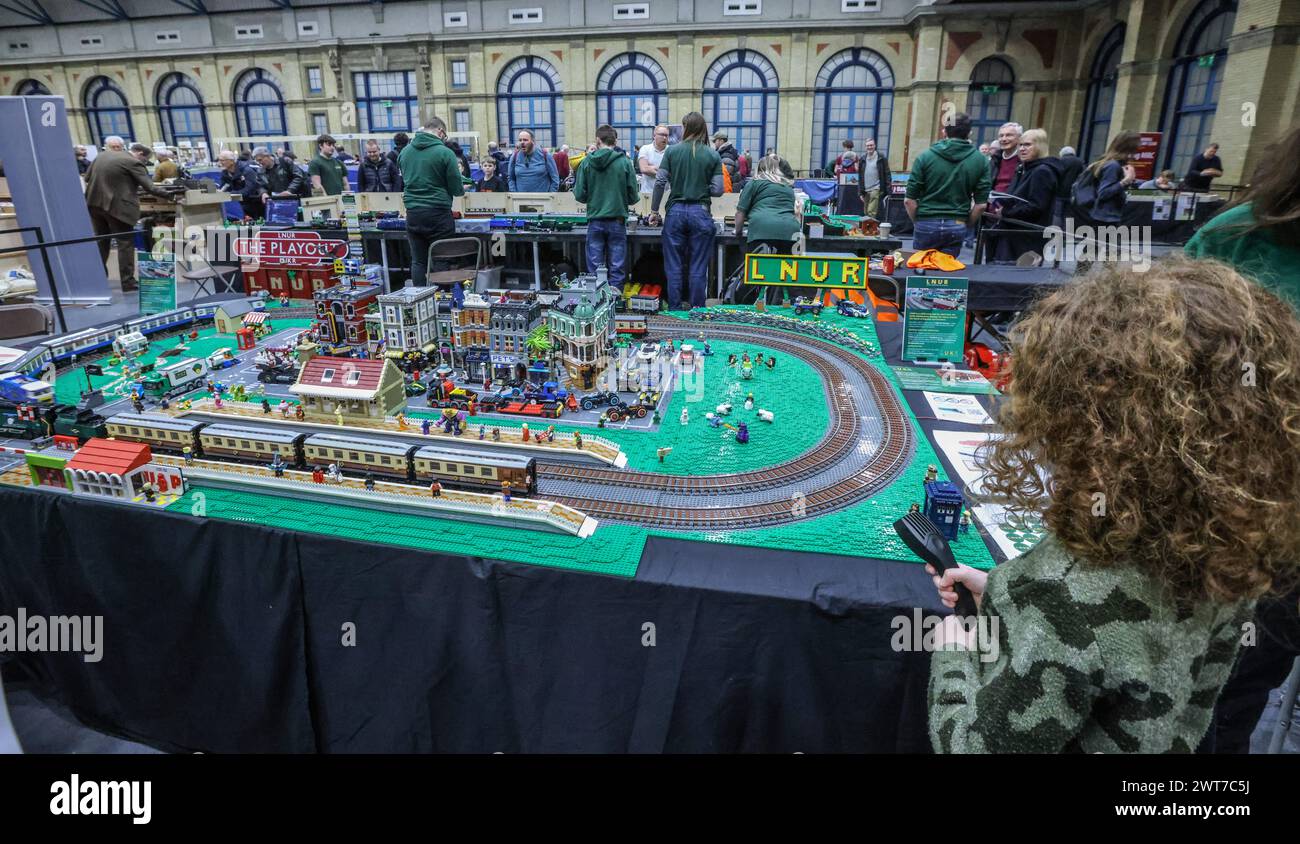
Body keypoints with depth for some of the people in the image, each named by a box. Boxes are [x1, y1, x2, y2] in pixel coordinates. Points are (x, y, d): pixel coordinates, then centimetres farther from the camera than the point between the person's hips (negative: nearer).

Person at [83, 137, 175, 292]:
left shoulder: (101, 156, 13)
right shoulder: (133, 162, -9)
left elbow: (87, 177, 16)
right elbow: (150, 187, -14)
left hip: (94, 203, 7)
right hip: (116, 206, -7)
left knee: (101, 241, 18)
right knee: (126, 243, 0)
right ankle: (128, 282, -2)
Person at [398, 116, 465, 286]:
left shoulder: (405, 151, 6)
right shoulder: (445, 153, -9)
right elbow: (457, 190, -6)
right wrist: (462, 188, 15)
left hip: (412, 214, 4)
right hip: (438, 214, -4)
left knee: (418, 261, 9)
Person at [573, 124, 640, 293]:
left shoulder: (587, 162, -1)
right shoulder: (625, 162, -4)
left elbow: (579, 195, -1)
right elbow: (633, 197, -2)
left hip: (595, 221, 1)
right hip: (617, 220, -1)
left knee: (595, 265, 8)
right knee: (616, 265, 6)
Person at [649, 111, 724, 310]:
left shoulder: (672, 151, 0)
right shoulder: (713, 155, 0)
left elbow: (660, 182, -3)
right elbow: (717, 190, -4)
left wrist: (654, 210, 6)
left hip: (676, 211, 0)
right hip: (700, 213, 0)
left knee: (674, 266, 7)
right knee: (698, 268, 6)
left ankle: (674, 311, 11)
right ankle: (697, 311, 10)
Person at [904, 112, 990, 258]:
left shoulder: (925, 157, -3)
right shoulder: (980, 161, 1)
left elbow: (909, 200, -4)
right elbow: (981, 204, 0)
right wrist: (967, 225, 15)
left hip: (926, 225, -1)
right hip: (957, 227, 1)